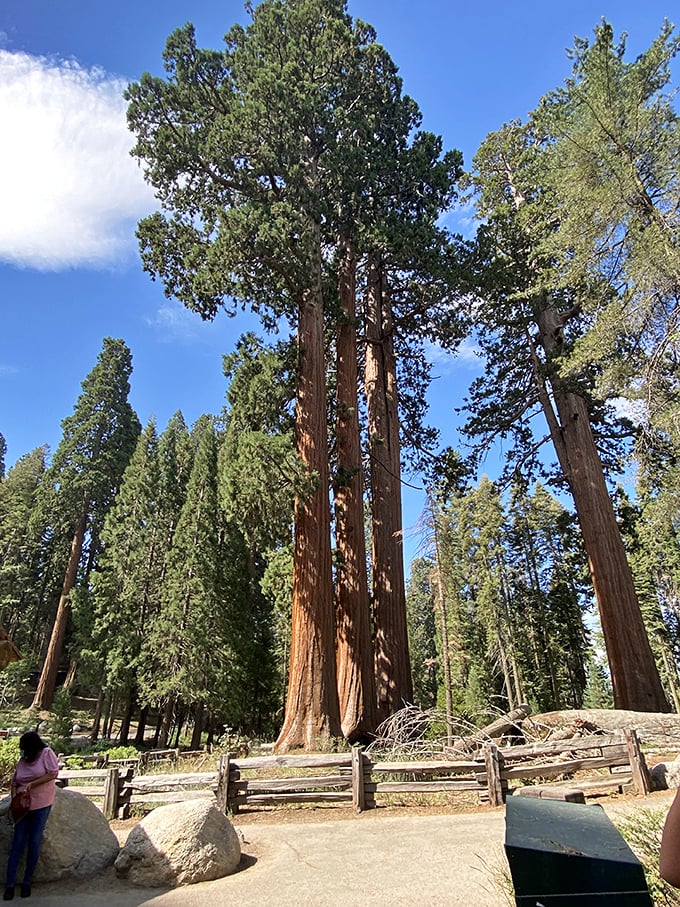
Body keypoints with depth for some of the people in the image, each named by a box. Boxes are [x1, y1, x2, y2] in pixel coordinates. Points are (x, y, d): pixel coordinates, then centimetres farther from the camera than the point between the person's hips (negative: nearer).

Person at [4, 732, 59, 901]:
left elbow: (53, 773, -15)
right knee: (17, 843, 2)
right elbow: (14, 782, 10)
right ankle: (10, 884, 12)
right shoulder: (22, 761, 2)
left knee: (34, 843, 3)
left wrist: (32, 783, -18)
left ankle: (27, 882, 18)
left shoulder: (46, 753, -10)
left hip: (41, 806, -3)